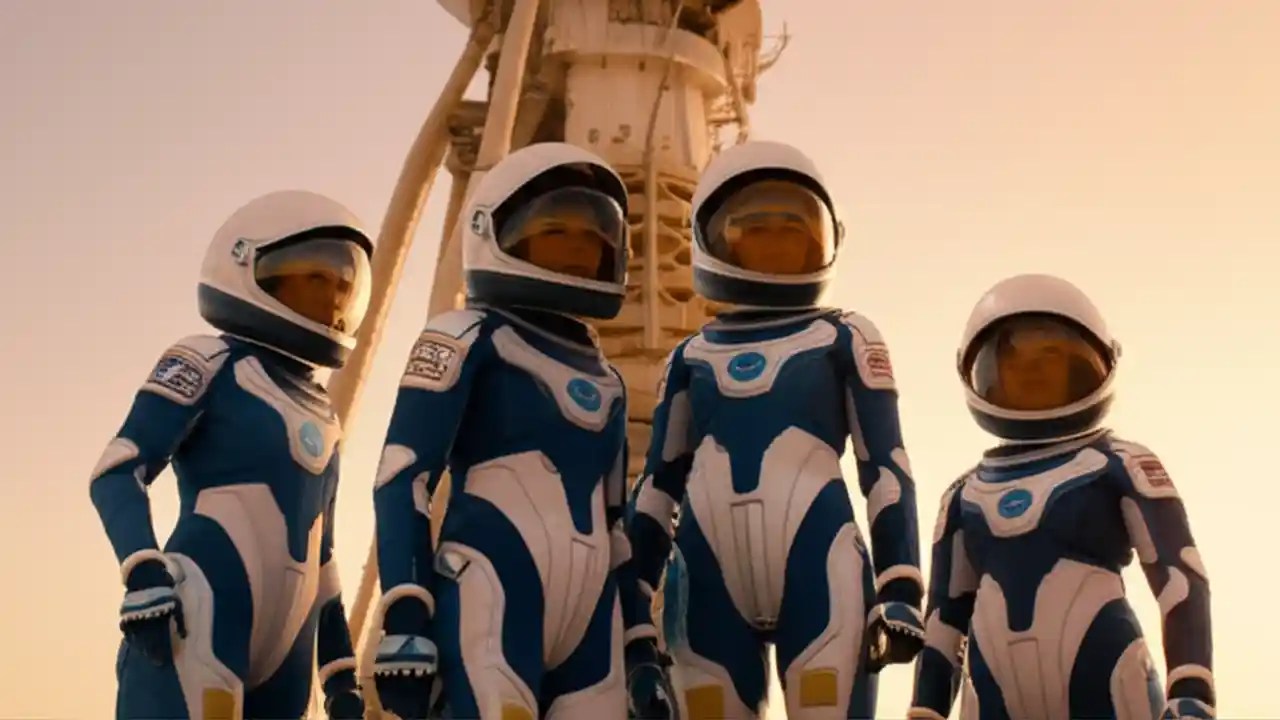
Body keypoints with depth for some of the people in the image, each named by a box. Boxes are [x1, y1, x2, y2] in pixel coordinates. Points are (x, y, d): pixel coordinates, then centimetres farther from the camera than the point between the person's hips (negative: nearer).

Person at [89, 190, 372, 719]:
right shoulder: (212, 365, 5)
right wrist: (144, 574, -23)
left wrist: (341, 675, 24)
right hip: (199, 621, -7)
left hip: (281, 659, 7)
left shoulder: (321, 416, 25)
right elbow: (117, 472, -6)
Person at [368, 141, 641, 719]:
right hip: (492, 597, -7)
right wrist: (404, 620, -16)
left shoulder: (604, 379, 26)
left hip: (588, 624, 7)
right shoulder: (471, 338, 5)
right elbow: (403, 477, -6)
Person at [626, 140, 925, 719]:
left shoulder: (844, 340, 13)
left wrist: (899, 591, -4)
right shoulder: (689, 358, 20)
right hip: (709, 579, 3)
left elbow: (886, 467, 7)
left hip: (817, 568, -2)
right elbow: (659, 483, 19)